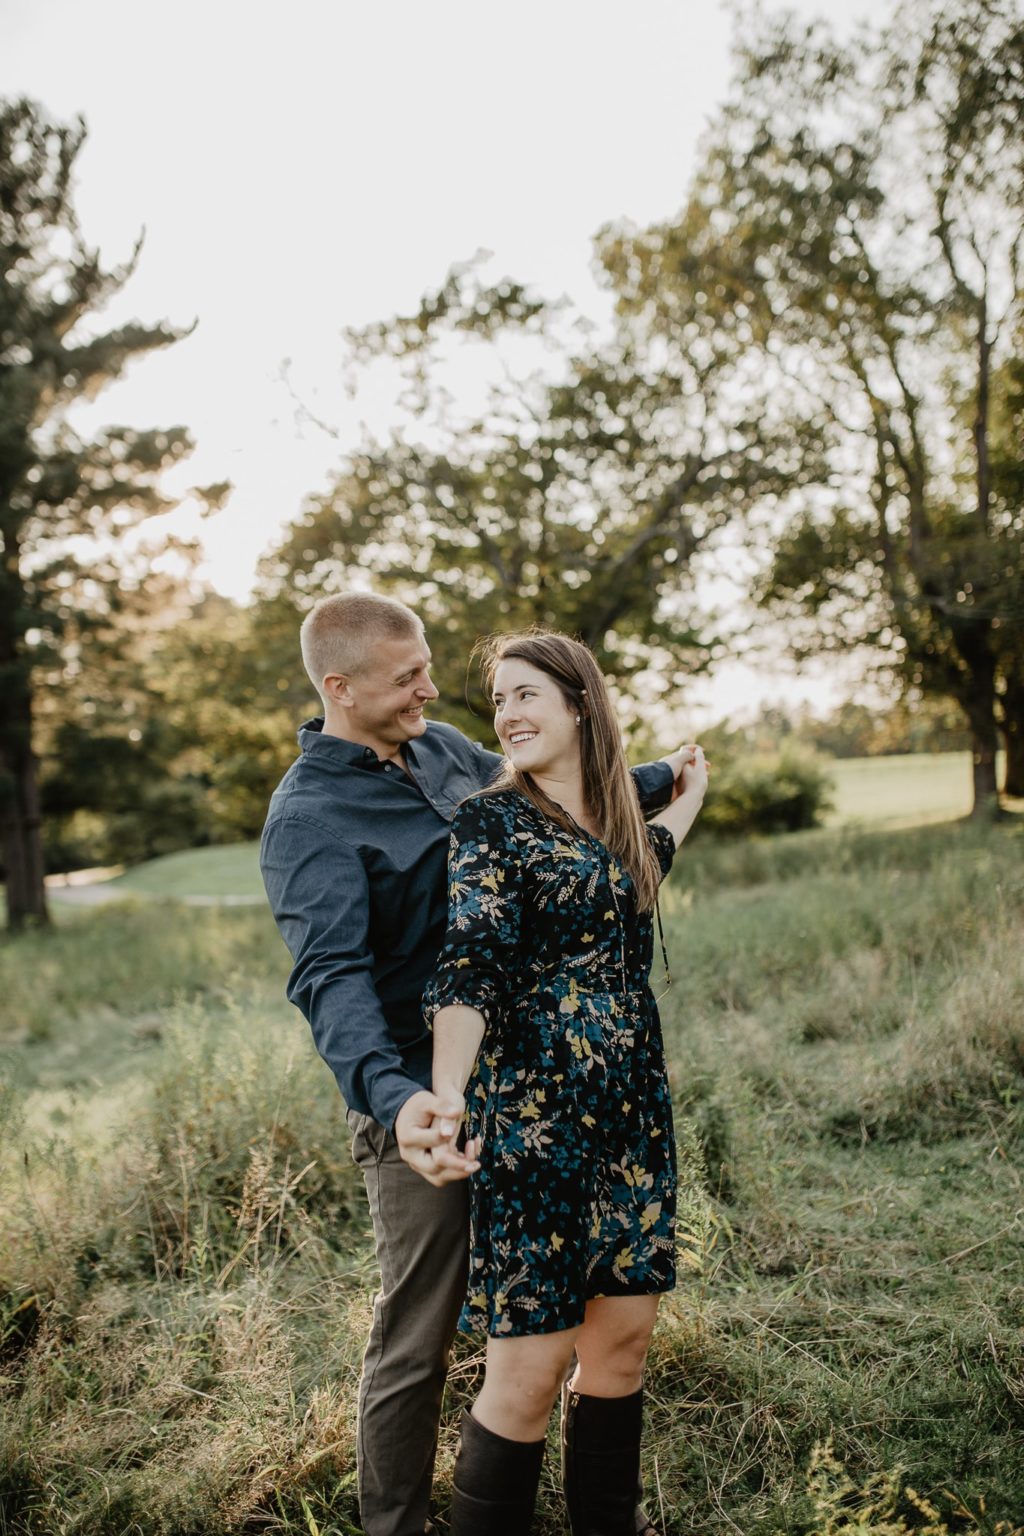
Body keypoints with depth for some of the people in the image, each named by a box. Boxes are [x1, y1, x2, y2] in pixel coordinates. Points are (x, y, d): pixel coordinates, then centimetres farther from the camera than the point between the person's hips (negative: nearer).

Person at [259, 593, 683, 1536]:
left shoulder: (441, 749, 6)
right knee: (415, 1342, 4)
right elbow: (332, 976, -30)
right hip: (425, 1110, -8)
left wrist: (659, 778, 31)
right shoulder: (307, 819, -18)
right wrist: (392, 1095, -46)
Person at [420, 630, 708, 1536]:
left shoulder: (615, 822, 11)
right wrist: (447, 1103, -34)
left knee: (623, 1339, 12)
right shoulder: (491, 822, -7)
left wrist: (688, 799, 44)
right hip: (535, 1116, -6)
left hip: (633, 1113, 6)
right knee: (530, 1366, -3)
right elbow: (468, 970, -20)